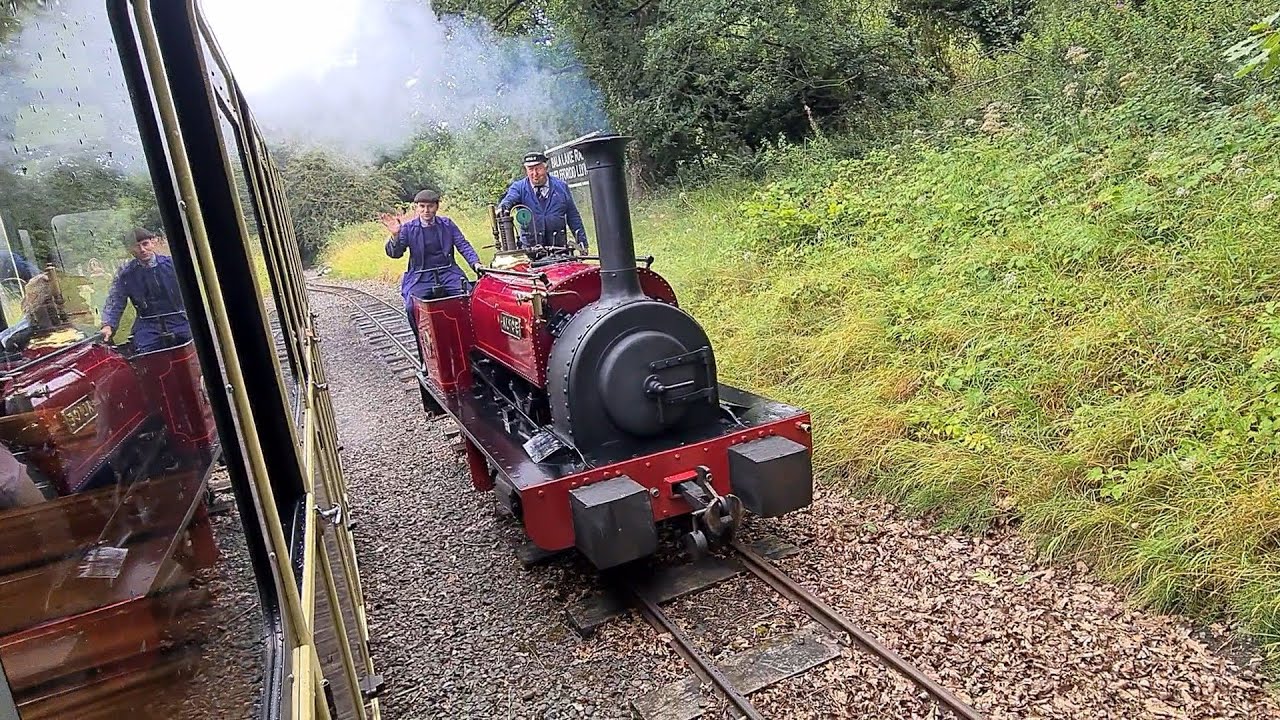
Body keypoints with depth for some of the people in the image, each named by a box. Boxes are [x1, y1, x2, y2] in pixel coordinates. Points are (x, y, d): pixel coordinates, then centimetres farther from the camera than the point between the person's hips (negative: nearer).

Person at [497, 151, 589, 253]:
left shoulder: (561, 186, 11)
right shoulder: (519, 187, 8)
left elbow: (573, 217, 13)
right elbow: (510, 198, -14)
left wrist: (582, 242, 10)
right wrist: (503, 207, -38)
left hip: (559, 247, 1)